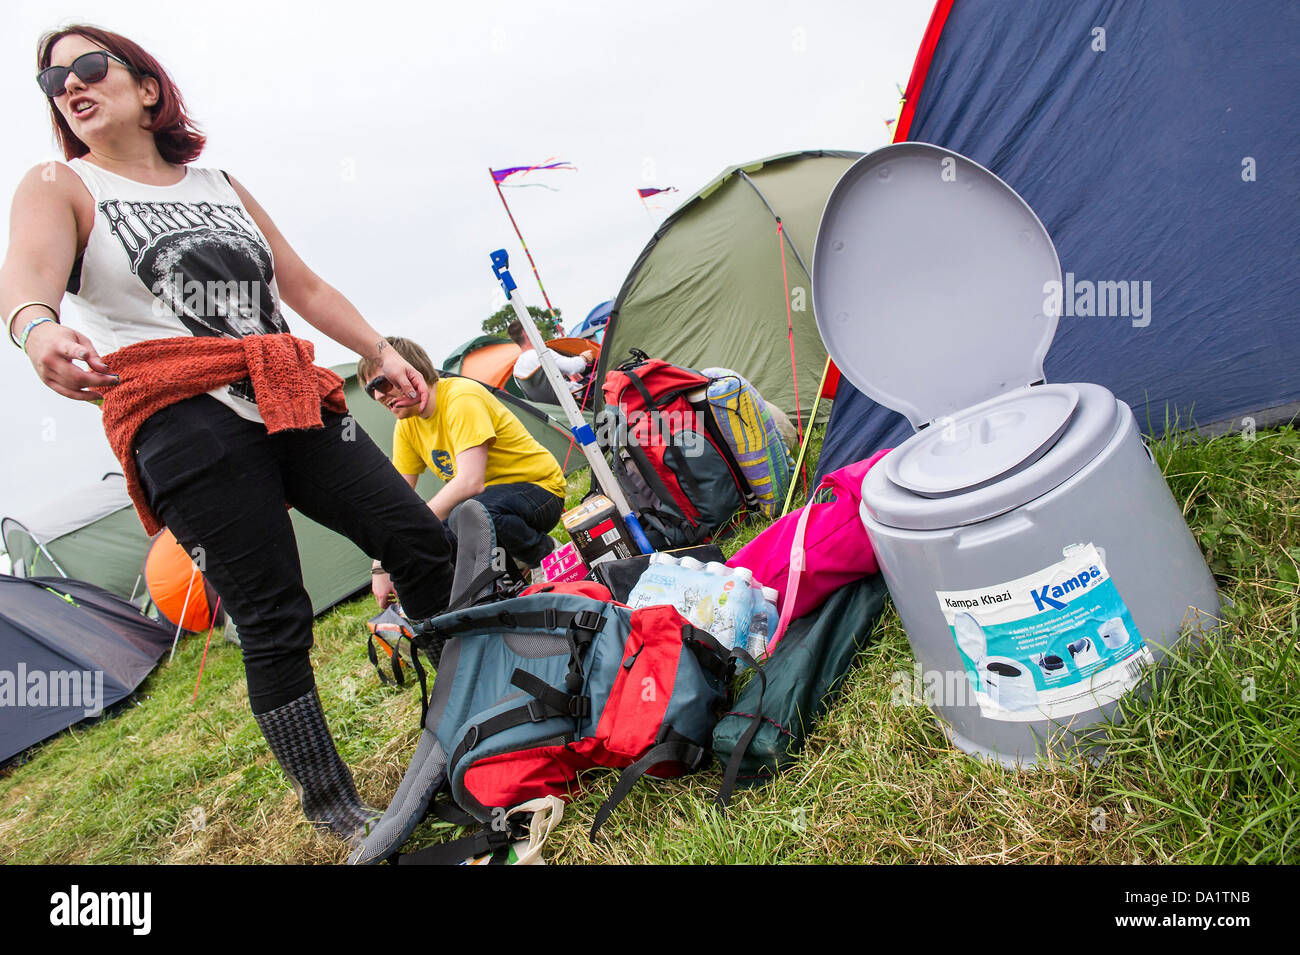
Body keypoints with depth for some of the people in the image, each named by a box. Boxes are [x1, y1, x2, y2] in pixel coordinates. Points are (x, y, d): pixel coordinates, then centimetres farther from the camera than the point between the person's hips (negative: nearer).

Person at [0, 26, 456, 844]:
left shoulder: (220, 185, 21)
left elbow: (303, 285, 22)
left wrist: (381, 351, 15)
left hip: (290, 403, 5)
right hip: (184, 422, -5)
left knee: (419, 540, 0)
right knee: (273, 621, -6)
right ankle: (332, 807, 11)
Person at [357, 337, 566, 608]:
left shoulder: (462, 398, -23)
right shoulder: (406, 427, 3)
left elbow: (470, 482, -33)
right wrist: (382, 566, -5)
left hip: (539, 487, -8)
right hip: (489, 493, 8)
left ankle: (545, 552, -11)